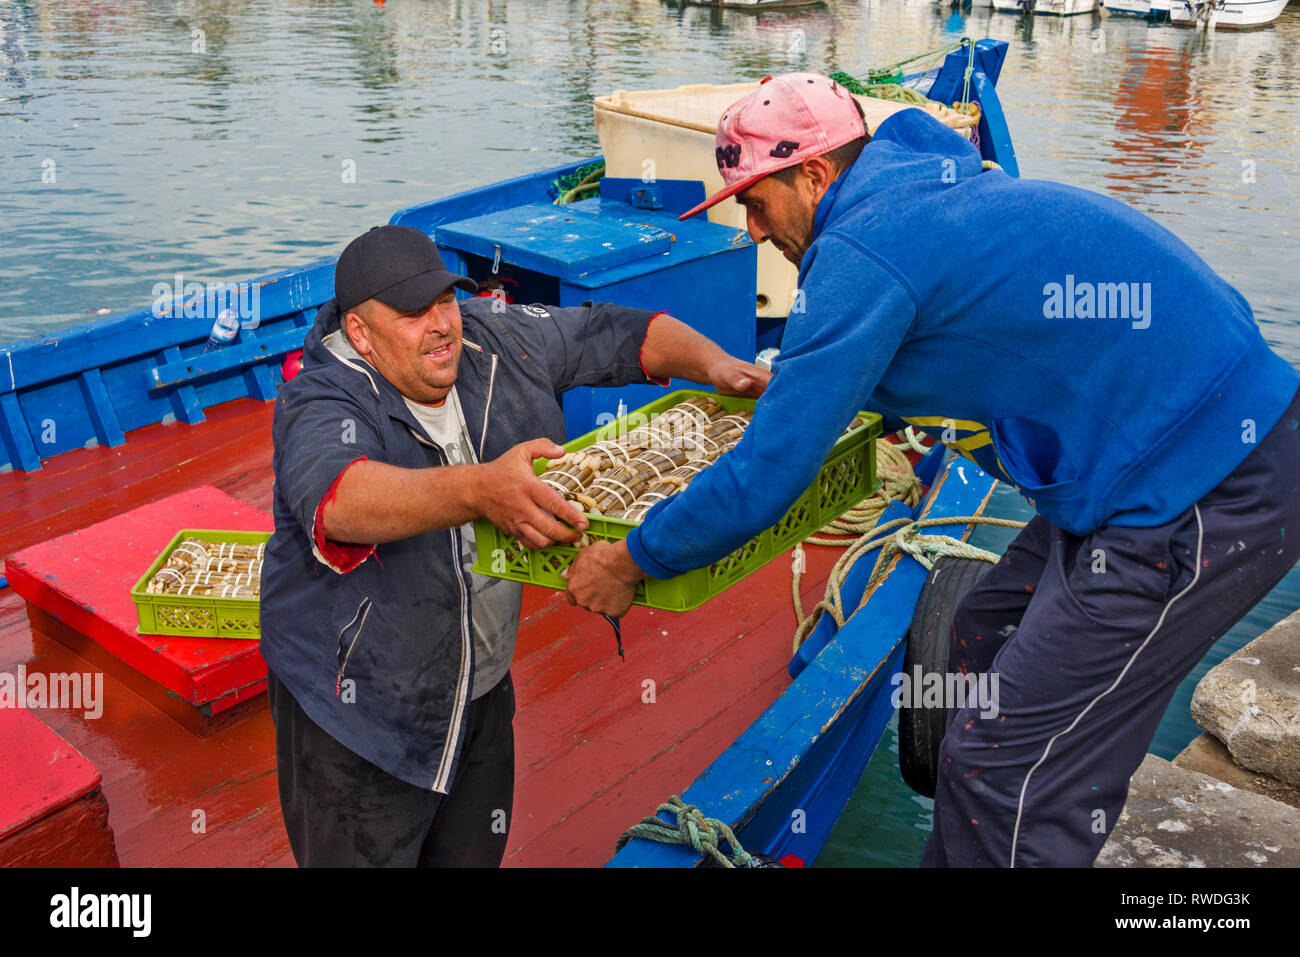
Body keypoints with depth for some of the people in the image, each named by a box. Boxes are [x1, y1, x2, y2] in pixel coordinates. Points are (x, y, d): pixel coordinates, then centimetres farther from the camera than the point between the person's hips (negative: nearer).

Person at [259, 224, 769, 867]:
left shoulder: (497, 340, -5)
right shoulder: (323, 404, -22)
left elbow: (621, 332, 4)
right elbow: (338, 500, -44)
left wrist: (713, 364, -13)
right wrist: (479, 490, -58)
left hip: (482, 689, 6)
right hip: (358, 710, -5)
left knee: (475, 853, 21)